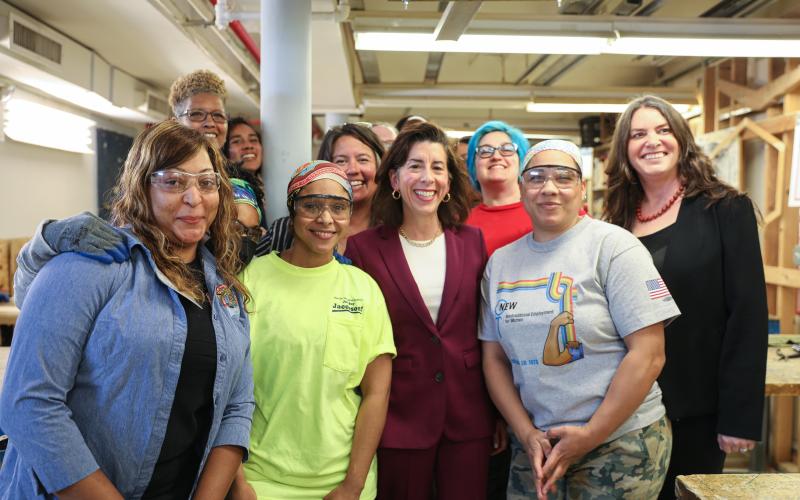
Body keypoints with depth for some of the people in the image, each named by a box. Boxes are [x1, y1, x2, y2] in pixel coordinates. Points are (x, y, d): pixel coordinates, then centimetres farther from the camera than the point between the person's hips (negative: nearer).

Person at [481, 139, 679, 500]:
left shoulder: (613, 246, -9)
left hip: (620, 441, -3)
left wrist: (590, 436, -13)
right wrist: (526, 434, -5)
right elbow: (495, 359, 6)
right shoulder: (500, 261, 4)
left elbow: (648, 354, -13)